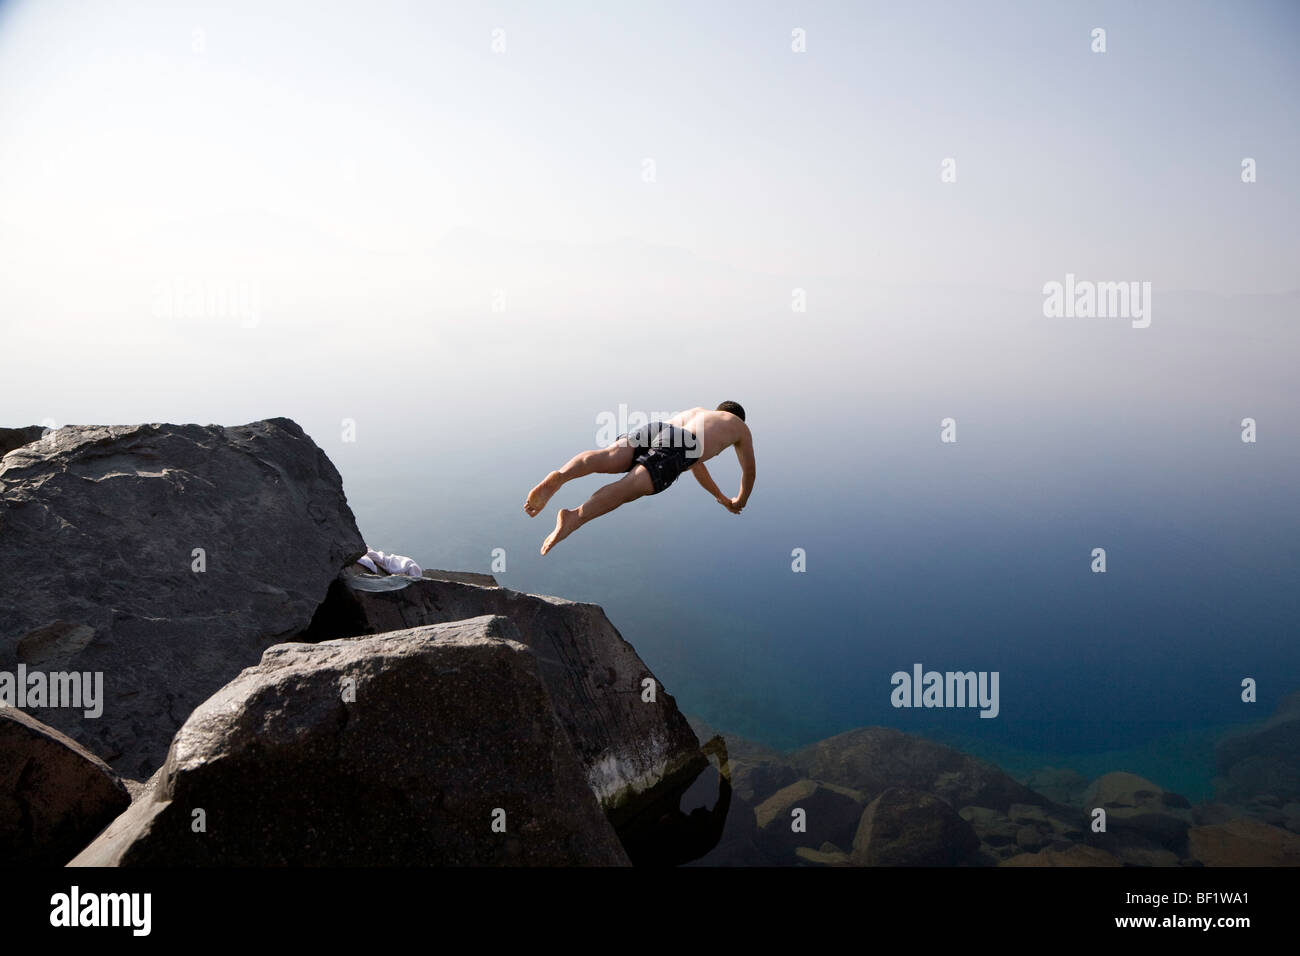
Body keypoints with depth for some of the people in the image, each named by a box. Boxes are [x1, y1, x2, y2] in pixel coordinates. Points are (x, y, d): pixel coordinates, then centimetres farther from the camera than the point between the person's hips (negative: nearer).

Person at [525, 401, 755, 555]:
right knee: (629, 488, -26)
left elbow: (694, 461, 60)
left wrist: (720, 496, 69)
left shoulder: (694, 412, 51)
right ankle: (574, 518, -50)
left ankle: (557, 478, -51)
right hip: (676, 447, -5)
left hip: (654, 428, 5)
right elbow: (749, 470, 44)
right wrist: (741, 501, 63)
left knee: (605, 458, -21)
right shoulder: (741, 426, 37)